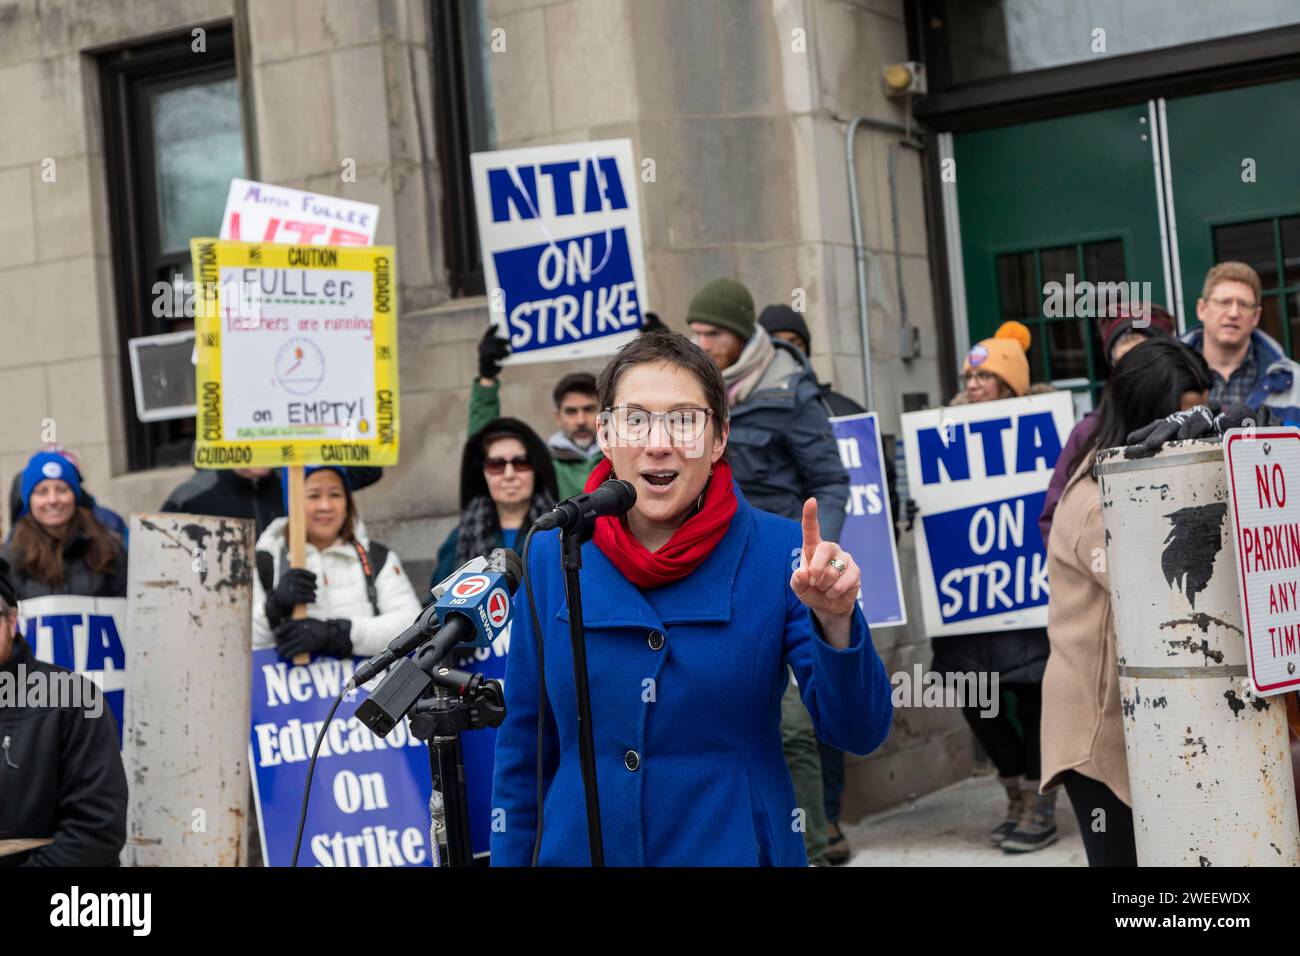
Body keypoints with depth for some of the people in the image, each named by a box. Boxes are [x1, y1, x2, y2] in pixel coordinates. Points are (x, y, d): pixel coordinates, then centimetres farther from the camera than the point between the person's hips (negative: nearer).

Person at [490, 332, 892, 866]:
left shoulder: (779, 553, -9)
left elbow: (859, 735, -14)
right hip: (579, 851, 1)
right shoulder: (549, 560, -5)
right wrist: (509, 858, 1)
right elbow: (523, 751, 3)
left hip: (738, 849, -1)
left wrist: (835, 623, -29)